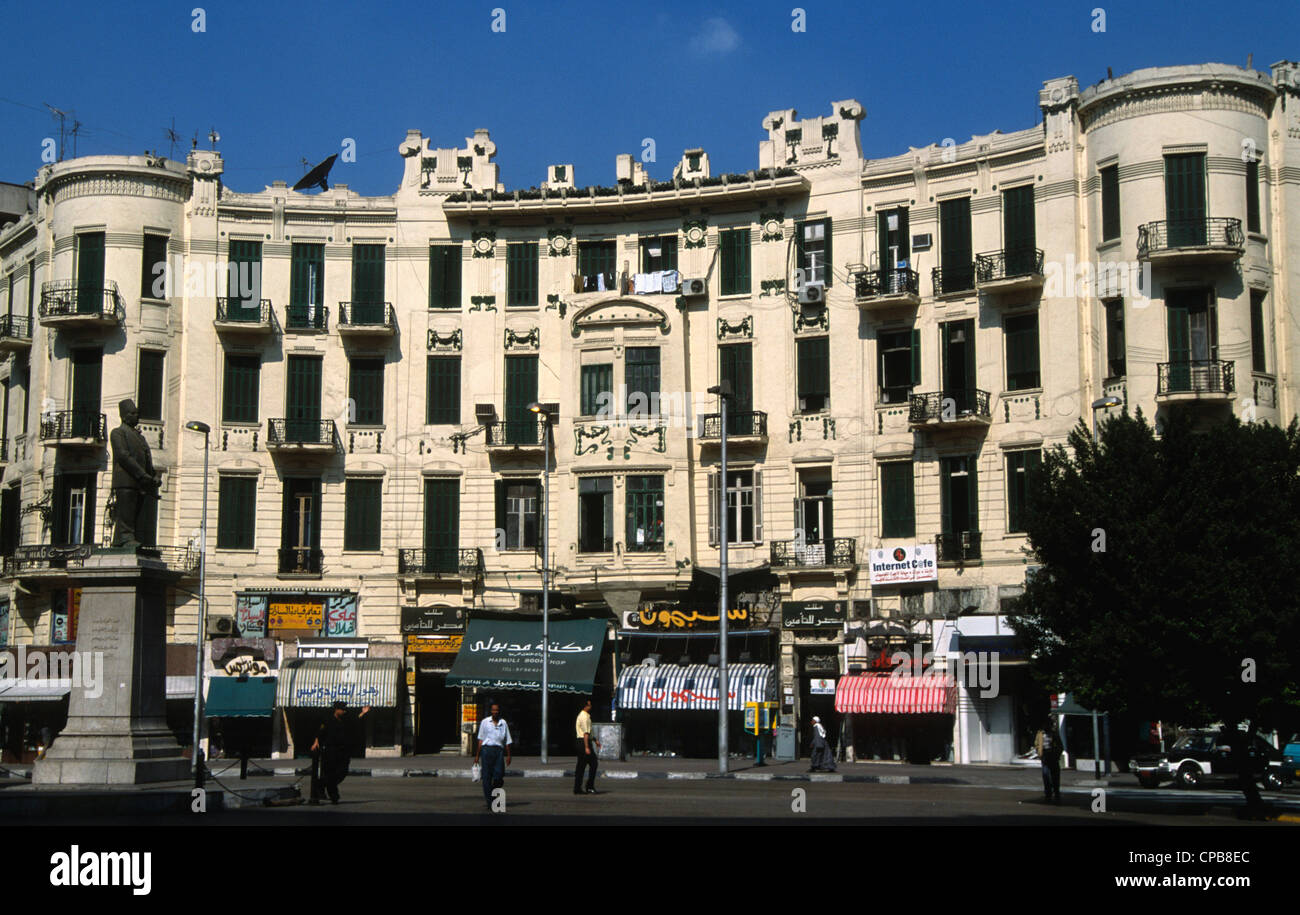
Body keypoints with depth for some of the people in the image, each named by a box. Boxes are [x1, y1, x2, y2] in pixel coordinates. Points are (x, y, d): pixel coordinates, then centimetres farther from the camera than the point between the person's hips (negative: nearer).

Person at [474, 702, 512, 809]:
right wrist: (477, 755, 6)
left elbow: (507, 741, 15)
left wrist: (508, 756, 8)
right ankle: (489, 801, 1)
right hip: (487, 749, -1)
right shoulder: (485, 722, 9)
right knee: (487, 776, -3)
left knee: (499, 777, -8)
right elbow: (481, 740, 9)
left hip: (499, 750, 1)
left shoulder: (503, 723, 13)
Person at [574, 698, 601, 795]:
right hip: (584, 742, -10)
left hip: (580, 742, 10)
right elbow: (585, 733, -21)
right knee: (593, 764, -4)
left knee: (581, 766, 9)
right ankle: (589, 787, -3)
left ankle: (577, 788, 8)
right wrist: (587, 747, -25)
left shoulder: (581, 715, 19)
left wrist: (595, 740, 28)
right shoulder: (585, 717, -15)